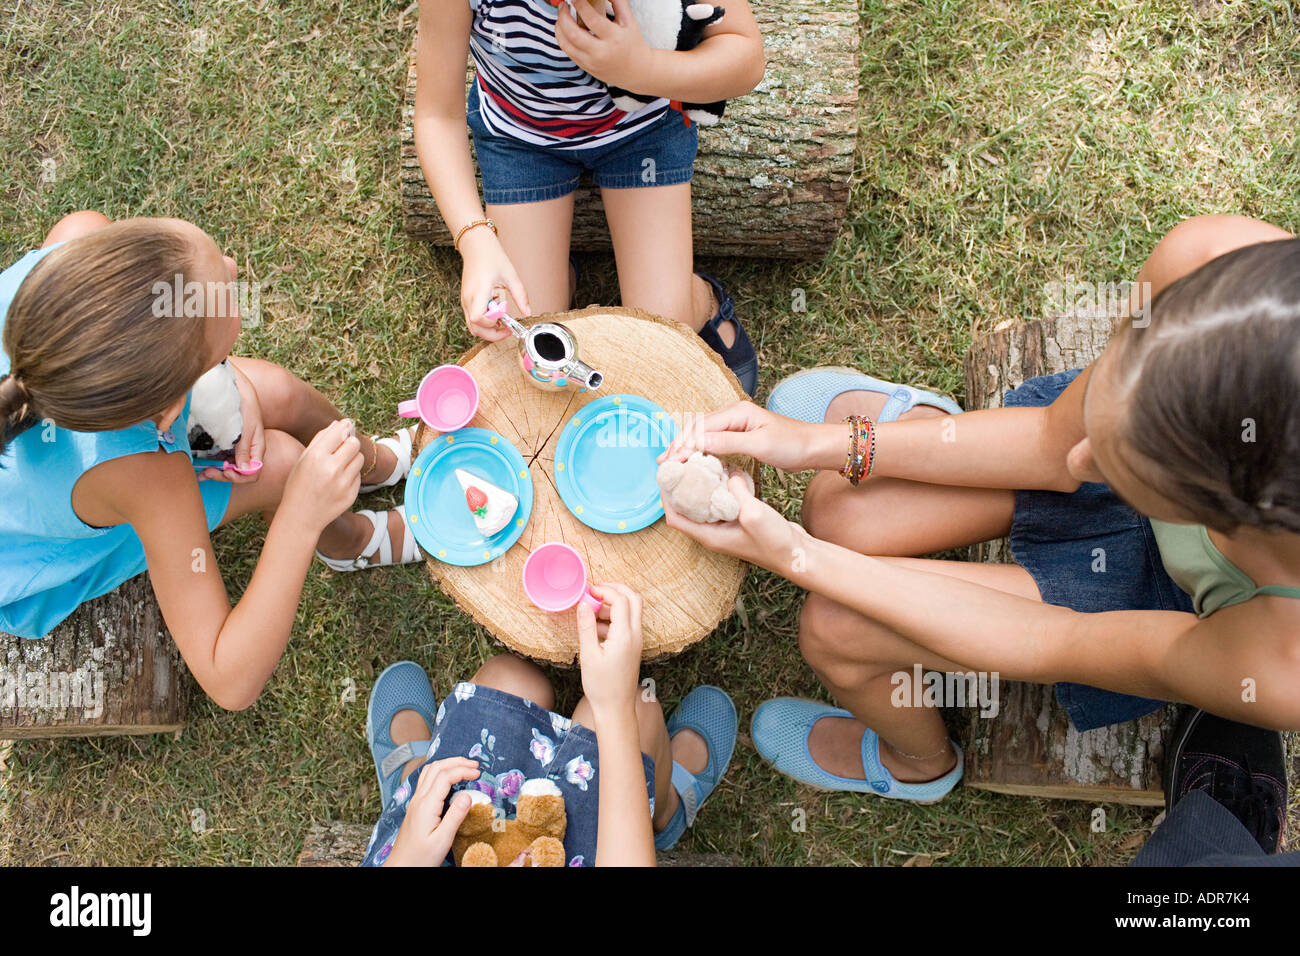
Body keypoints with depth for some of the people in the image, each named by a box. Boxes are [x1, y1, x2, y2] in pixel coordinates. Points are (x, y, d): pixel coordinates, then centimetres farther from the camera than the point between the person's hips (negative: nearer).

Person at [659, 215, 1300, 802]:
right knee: (842, 513, -5)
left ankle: (917, 763, 31)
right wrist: (817, 445, -21)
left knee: (835, 627, -10)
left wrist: (791, 555, -28)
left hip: (1178, 598, -2)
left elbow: (1055, 646, -26)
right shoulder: (1230, 273, -38)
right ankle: (912, 419, 37)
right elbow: (1055, 441, -18)